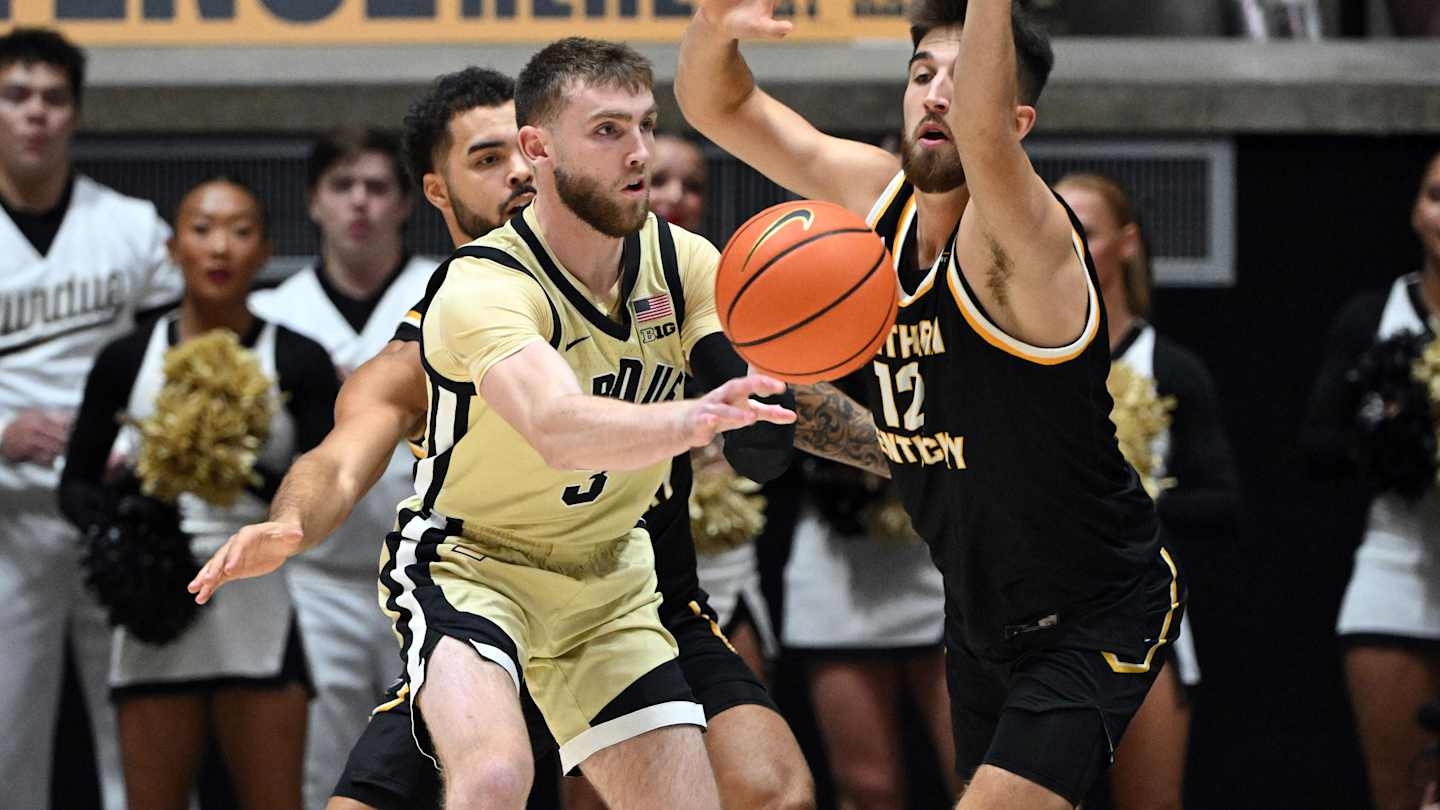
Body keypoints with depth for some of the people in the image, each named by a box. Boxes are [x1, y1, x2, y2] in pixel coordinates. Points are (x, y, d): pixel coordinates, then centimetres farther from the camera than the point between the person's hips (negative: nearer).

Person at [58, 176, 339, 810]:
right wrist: (113, 524, -11)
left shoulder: (297, 363, 1)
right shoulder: (128, 360, 4)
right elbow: (76, 484, 11)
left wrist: (249, 471, -24)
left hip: (257, 611, -1)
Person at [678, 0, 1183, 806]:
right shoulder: (878, 196, -3)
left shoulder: (1027, 242, -25)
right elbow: (718, 106, -2)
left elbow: (984, 136, -48)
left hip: (1098, 616, -8)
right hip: (981, 612, 8)